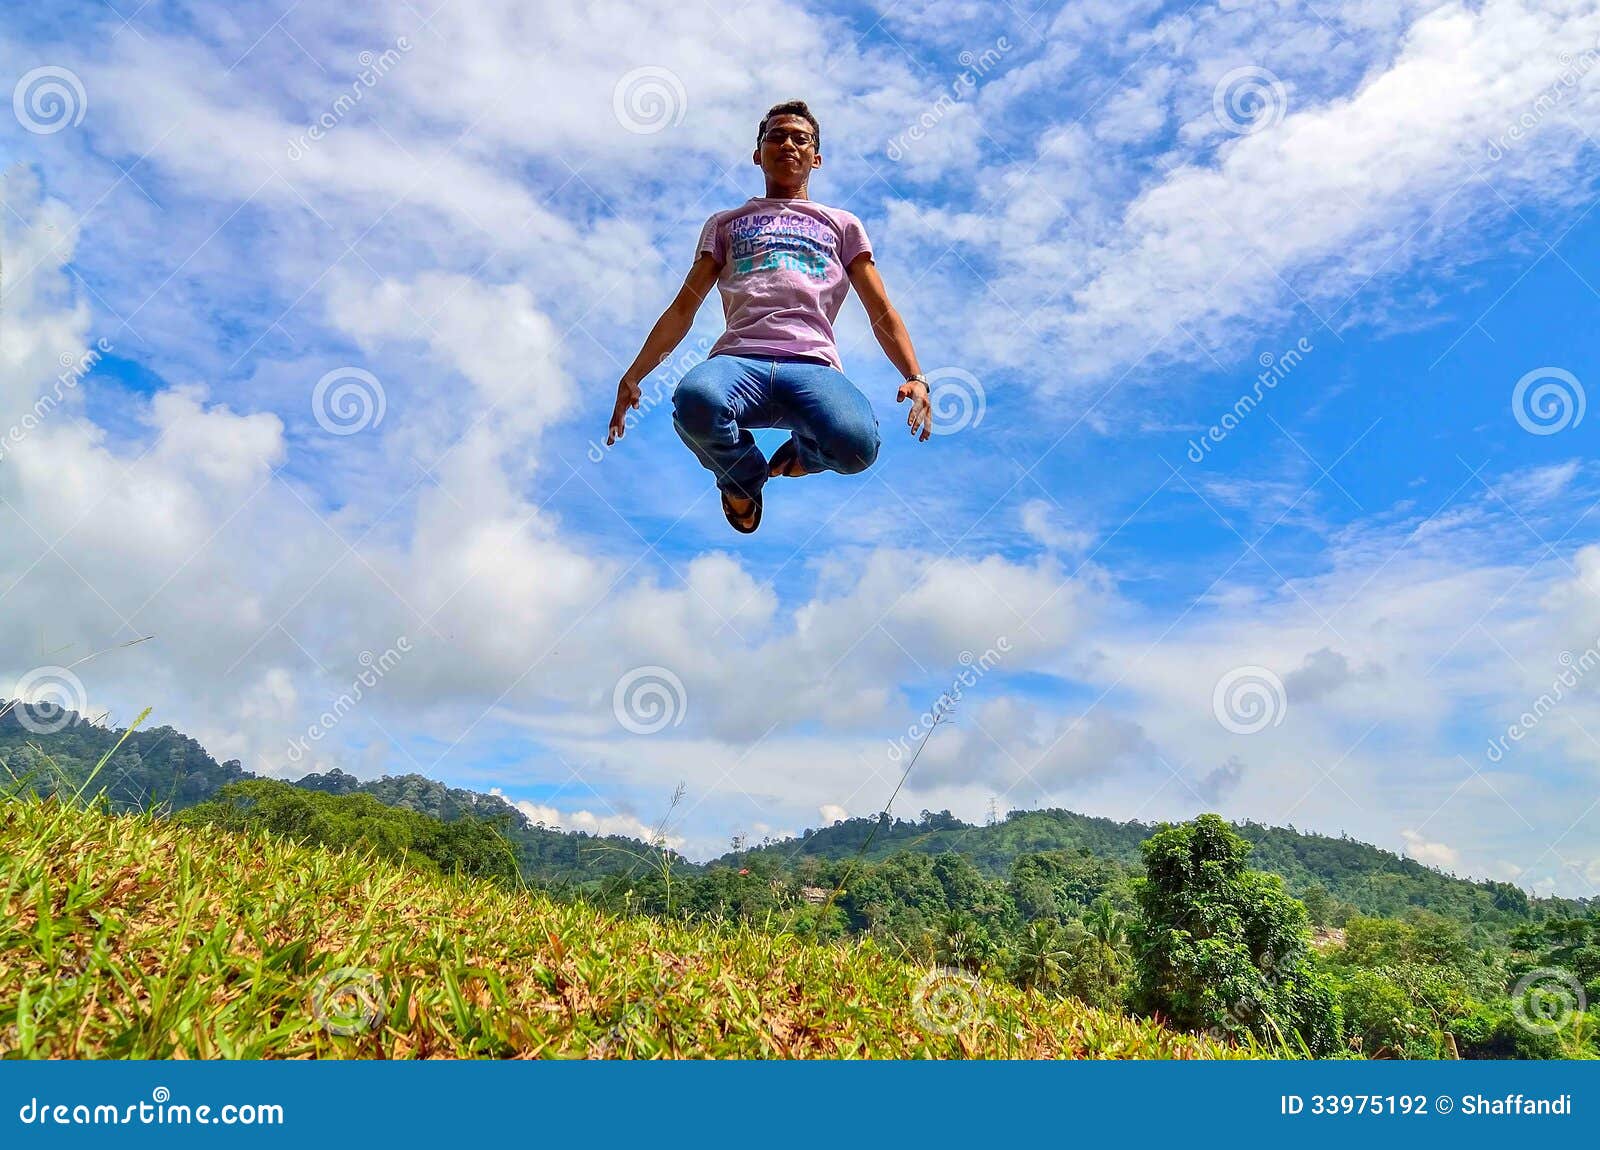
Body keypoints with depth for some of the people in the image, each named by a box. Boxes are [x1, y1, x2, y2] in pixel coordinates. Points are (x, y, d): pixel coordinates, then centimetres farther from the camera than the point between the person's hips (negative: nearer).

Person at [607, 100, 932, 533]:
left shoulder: (842, 224, 30)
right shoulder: (725, 223, 31)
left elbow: (882, 312, 20)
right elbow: (682, 309, 25)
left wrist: (914, 377, 2)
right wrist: (632, 377, 14)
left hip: (813, 366, 0)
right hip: (739, 359, 1)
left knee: (858, 444, -36)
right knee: (695, 400, -39)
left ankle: (805, 450, 5)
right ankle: (743, 477, -2)